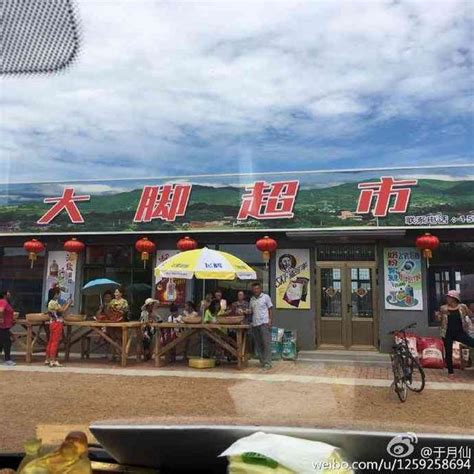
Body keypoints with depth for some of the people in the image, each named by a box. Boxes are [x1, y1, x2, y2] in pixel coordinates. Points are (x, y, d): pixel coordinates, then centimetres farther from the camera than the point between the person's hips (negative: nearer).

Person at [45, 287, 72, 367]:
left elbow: (60, 309, 16)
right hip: (56, 324, -10)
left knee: (51, 342, 13)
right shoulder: (53, 303, -16)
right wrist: (69, 304, -6)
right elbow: (62, 311, -17)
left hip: (54, 324, 10)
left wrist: (66, 304, 14)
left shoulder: (53, 302, 15)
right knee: (55, 342, -7)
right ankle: (53, 361, -4)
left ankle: (47, 359, 19)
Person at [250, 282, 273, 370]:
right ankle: (262, 362, 14)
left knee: (266, 343, -7)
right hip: (255, 324, 5)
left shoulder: (266, 297, 1)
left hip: (264, 323, -5)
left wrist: (270, 320, -10)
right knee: (258, 344, 7)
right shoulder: (252, 299, 15)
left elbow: (270, 309, -1)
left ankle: (267, 363, -7)